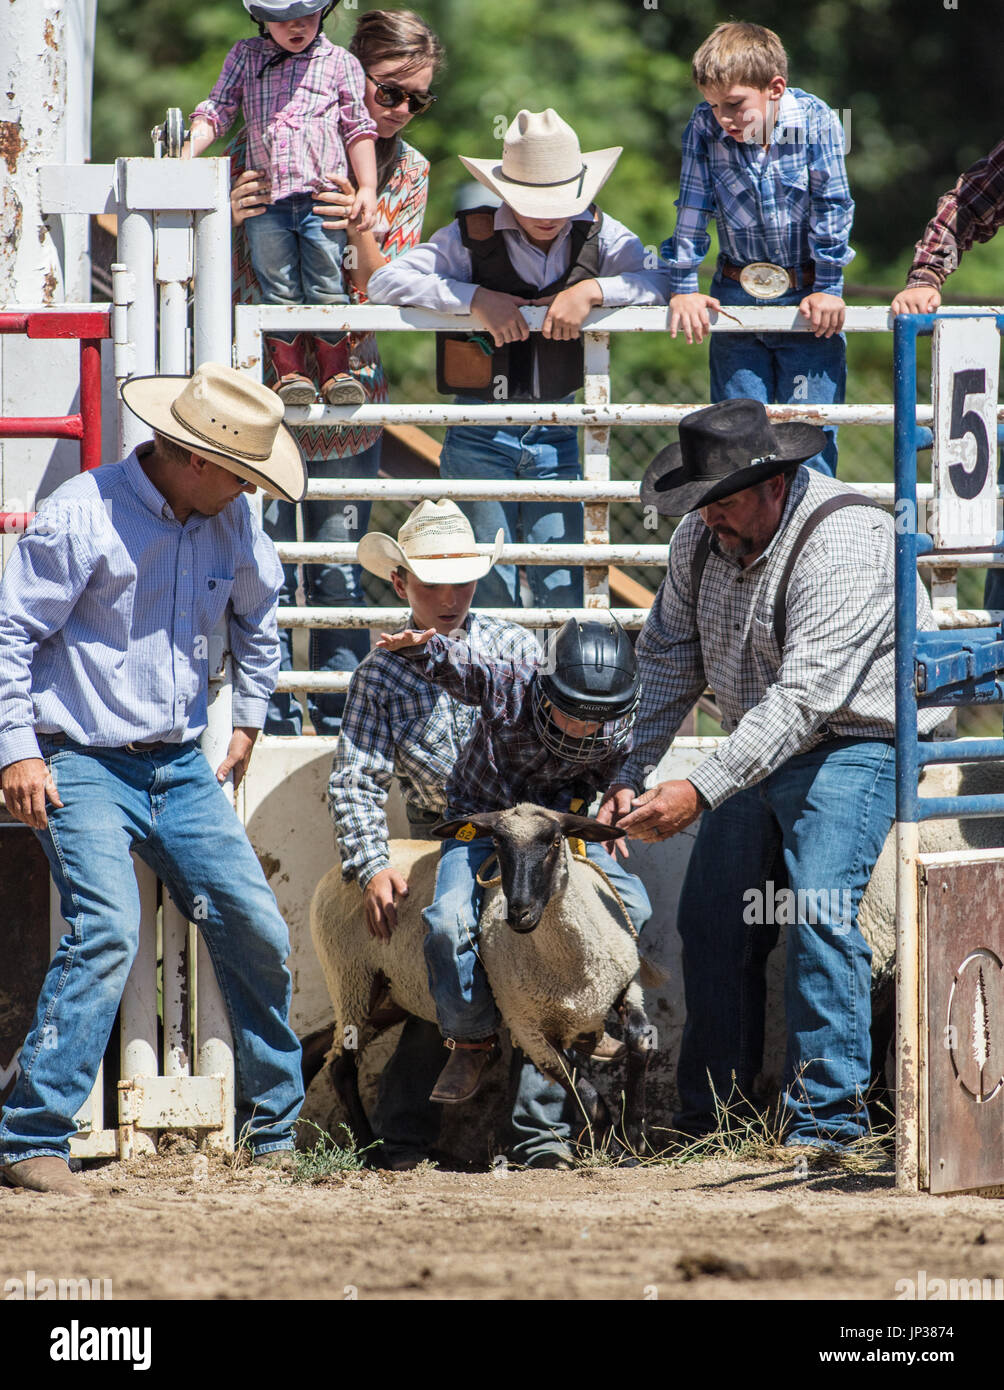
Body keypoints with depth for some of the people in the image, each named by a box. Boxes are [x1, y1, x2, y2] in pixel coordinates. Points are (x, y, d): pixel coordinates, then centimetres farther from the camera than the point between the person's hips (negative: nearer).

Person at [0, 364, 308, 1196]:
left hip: (182, 768, 7)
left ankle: (278, 1132, 22)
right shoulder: (83, 517, -15)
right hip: (82, 765, -7)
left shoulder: (232, 523, 5)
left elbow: (257, 611, 27)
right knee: (107, 931, -24)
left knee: (257, 931, 4)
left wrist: (249, 721, 27)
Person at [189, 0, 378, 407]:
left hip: (322, 195, -1)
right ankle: (290, 372, 8)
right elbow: (216, 110, 11)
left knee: (326, 288, -1)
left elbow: (358, 128, 8)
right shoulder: (245, 57, 13)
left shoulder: (339, 63, 8)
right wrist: (186, 152, -5)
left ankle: (335, 371, 8)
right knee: (278, 291, 1)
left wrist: (367, 187, 1)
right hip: (266, 203, 1)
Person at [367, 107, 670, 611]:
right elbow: (385, 282, -12)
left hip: (555, 434, 2)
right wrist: (475, 298, -23)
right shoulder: (472, 238, -5)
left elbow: (664, 280, -8)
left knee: (563, 588, -3)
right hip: (481, 435, -2)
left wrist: (591, 290, -22)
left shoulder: (599, 236, 2)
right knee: (489, 590, -2)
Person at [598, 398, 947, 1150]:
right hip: (758, 748, 8)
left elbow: (805, 697, -32)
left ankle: (828, 1119, -17)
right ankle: (708, 1121, 14)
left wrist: (700, 792, -35)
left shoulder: (843, 547, -27)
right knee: (712, 921, 4)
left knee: (818, 912, -22)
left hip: (854, 743, -8)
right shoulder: (704, 535, -3)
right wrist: (633, 772, -5)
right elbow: (669, 657, 6)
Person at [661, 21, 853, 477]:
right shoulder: (705, 126, -10)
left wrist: (827, 289, -8)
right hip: (737, 296, 2)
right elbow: (693, 209, -4)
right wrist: (684, 288, -5)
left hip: (807, 300, -2)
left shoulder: (816, 121, -16)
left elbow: (831, 210, -10)